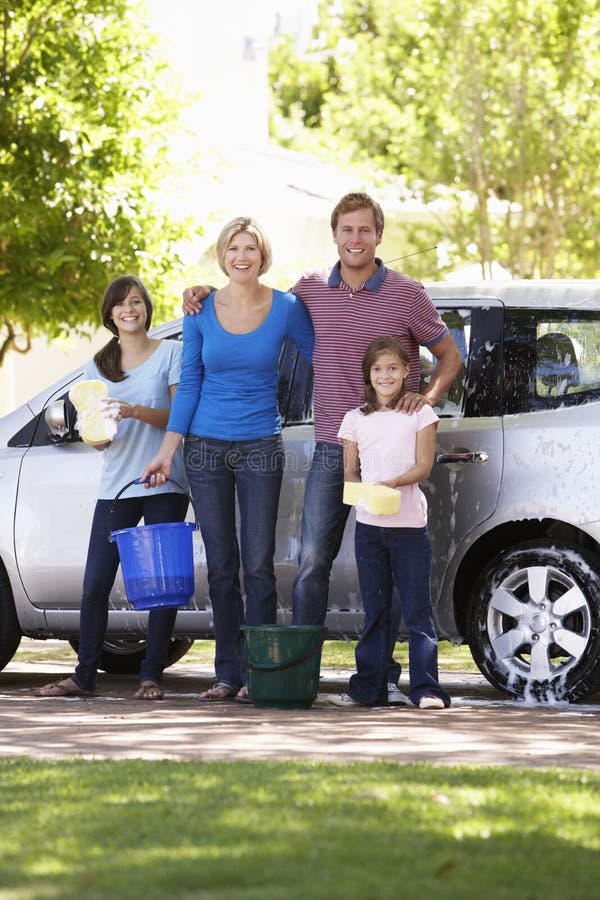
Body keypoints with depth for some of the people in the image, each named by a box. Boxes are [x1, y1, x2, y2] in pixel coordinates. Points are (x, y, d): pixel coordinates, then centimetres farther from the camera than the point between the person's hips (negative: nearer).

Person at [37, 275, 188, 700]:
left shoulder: (171, 353, 5)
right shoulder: (98, 366, 14)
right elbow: (97, 439, 11)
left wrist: (135, 412, -20)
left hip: (165, 485, -3)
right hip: (116, 486, 3)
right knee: (95, 584, -3)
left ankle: (152, 676, 2)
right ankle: (84, 676, 3)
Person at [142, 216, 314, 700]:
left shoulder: (286, 309, -4)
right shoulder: (201, 312, 0)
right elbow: (189, 385, 5)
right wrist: (167, 451, 1)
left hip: (262, 448, -2)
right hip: (207, 447, 2)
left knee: (258, 565, -4)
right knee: (221, 566, 5)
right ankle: (228, 672, 10)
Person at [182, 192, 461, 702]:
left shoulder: (406, 295, -1)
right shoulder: (311, 290, 8)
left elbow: (450, 355, 9)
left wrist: (428, 397, -10)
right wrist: (206, 292, 13)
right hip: (331, 451, 2)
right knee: (313, 561, -4)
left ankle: (383, 675, 9)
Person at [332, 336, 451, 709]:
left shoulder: (420, 414, 3)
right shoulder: (356, 419, 11)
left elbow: (423, 466, -4)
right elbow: (350, 470, 10)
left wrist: (391, 483, -21)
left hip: (410, 524, -3)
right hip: (369, 524, 3)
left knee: (417, 609, -5)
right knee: (375, 611, 8)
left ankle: (426, 688, -7)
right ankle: (369, 688, 11)